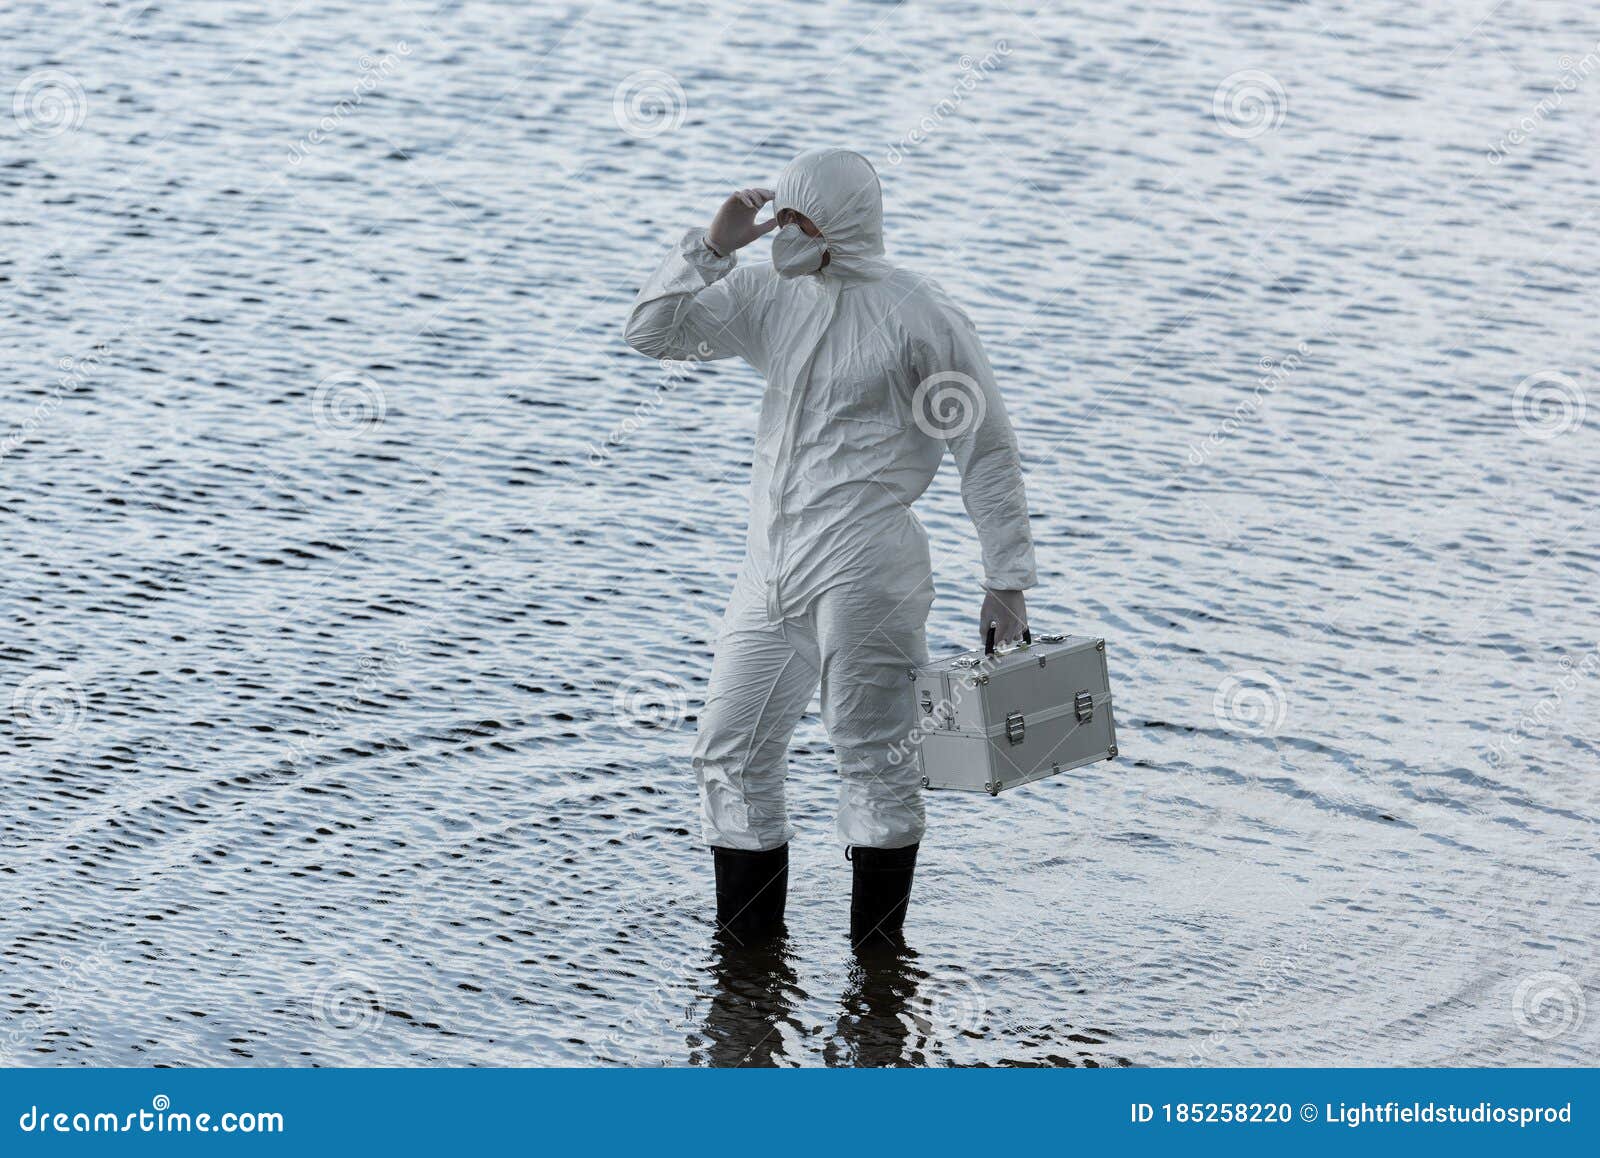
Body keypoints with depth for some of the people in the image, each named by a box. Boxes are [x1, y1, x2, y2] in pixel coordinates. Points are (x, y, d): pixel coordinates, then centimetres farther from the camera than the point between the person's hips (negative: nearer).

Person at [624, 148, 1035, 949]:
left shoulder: (920, 317, -6)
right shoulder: (767, 295, 11)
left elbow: (987, 451, -3)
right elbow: (653, 334, 10)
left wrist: (1007, 580, -5)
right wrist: (711, 247, -3)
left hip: (863, 565, -7)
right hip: (771, 570, 7)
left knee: (872, 756, -1)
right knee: (732, 750, 8)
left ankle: (878, 955, 8)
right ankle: (750, 947, 19)